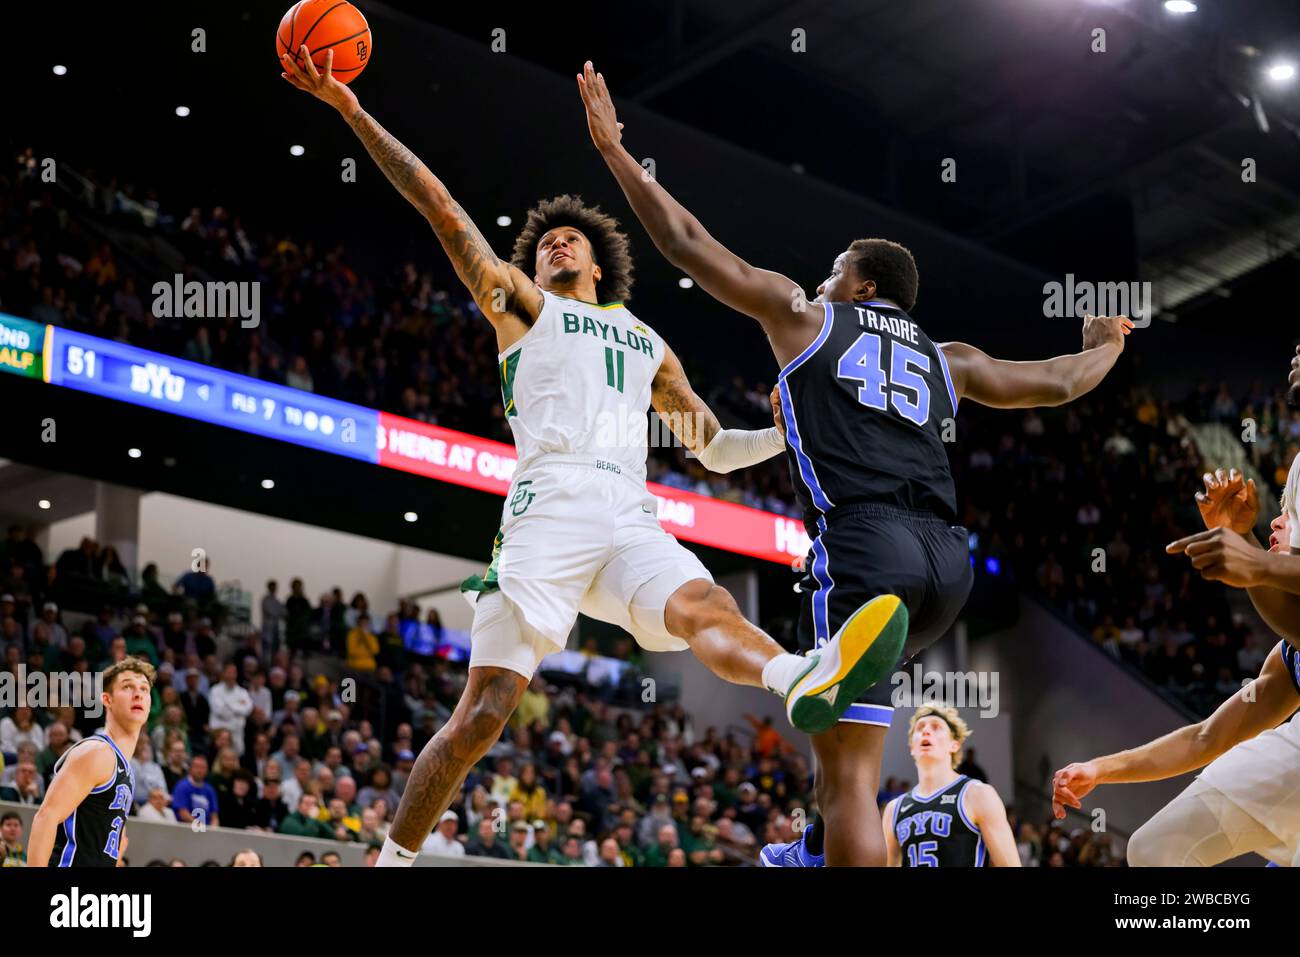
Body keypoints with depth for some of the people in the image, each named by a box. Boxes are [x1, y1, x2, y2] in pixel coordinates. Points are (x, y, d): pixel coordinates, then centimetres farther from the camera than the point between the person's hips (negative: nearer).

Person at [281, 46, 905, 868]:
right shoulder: (522, 304, 22)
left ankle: (805, 682, -64)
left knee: (704, 605, -32)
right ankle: (395, 858, 0)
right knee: (485, 711, -12)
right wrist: (353, 112, 7)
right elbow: (443, 210, 14)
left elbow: (716, 448, 39)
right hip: (550, 514, -2)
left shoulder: (650, 347, 34)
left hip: (631, 520, 2)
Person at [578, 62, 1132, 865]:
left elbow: (687, 242, 15)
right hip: (947, 557, 6)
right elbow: (1058, 382, 35)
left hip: (863, 541, -6)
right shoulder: (947, 359, 25)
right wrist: (1107, 343, 58)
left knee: (852, 772, -11)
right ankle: (827, 846, 33)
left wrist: (613, 149, 23)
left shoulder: (803, 315, 16)